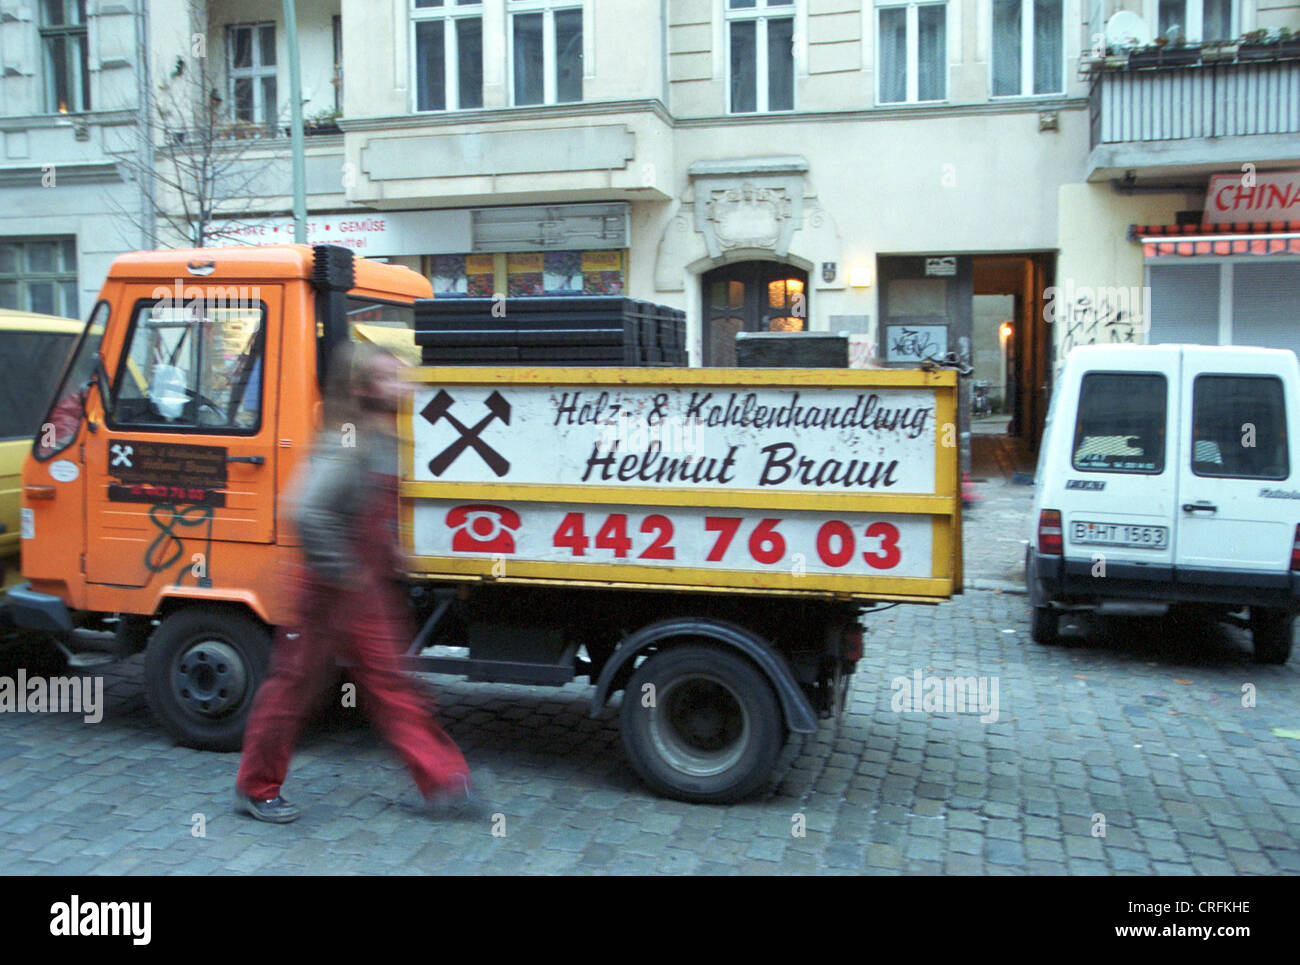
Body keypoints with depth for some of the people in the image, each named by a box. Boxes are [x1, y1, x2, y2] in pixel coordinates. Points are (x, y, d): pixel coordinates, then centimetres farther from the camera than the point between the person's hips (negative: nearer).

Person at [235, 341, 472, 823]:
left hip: (371, 588, 9)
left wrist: (393, 554, 11)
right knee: (296, 681, 6)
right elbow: (308, 512, -32)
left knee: (388, 681, 11)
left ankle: (441, 775, 15)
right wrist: (342, 572, -24)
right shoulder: (346, 445, -21)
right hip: (332, 588, -8)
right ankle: (256, 787, 24)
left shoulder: (386, 441, 7)